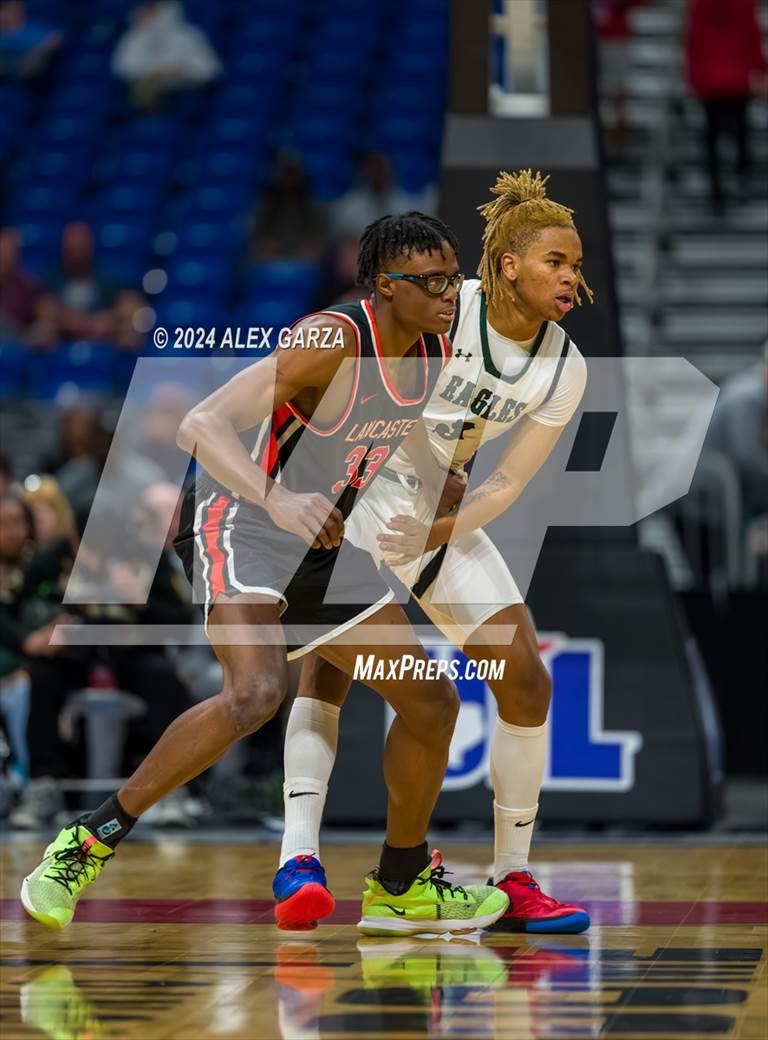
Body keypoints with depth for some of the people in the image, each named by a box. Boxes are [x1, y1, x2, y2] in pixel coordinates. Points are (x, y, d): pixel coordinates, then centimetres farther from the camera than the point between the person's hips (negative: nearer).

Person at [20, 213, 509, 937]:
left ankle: (400, 887, 24)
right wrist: (276, 501, -50)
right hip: (240, 526, -8)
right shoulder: (332, 342, -25)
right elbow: (202, 425, -36)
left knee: (432, 703, 6)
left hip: (323, 547, 8)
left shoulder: (435, 353, -1)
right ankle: (90, 842, -20)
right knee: (256, 692, -32)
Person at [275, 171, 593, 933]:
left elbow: (506, 483, -4)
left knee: (526, 683, -3)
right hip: (355, 490, -5)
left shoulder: (565, 370, -7)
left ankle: (512, 878, 8)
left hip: (444, 512, 5)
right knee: (328, 656, -26)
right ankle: (298, 854, -31)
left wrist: (438, 530, -21)